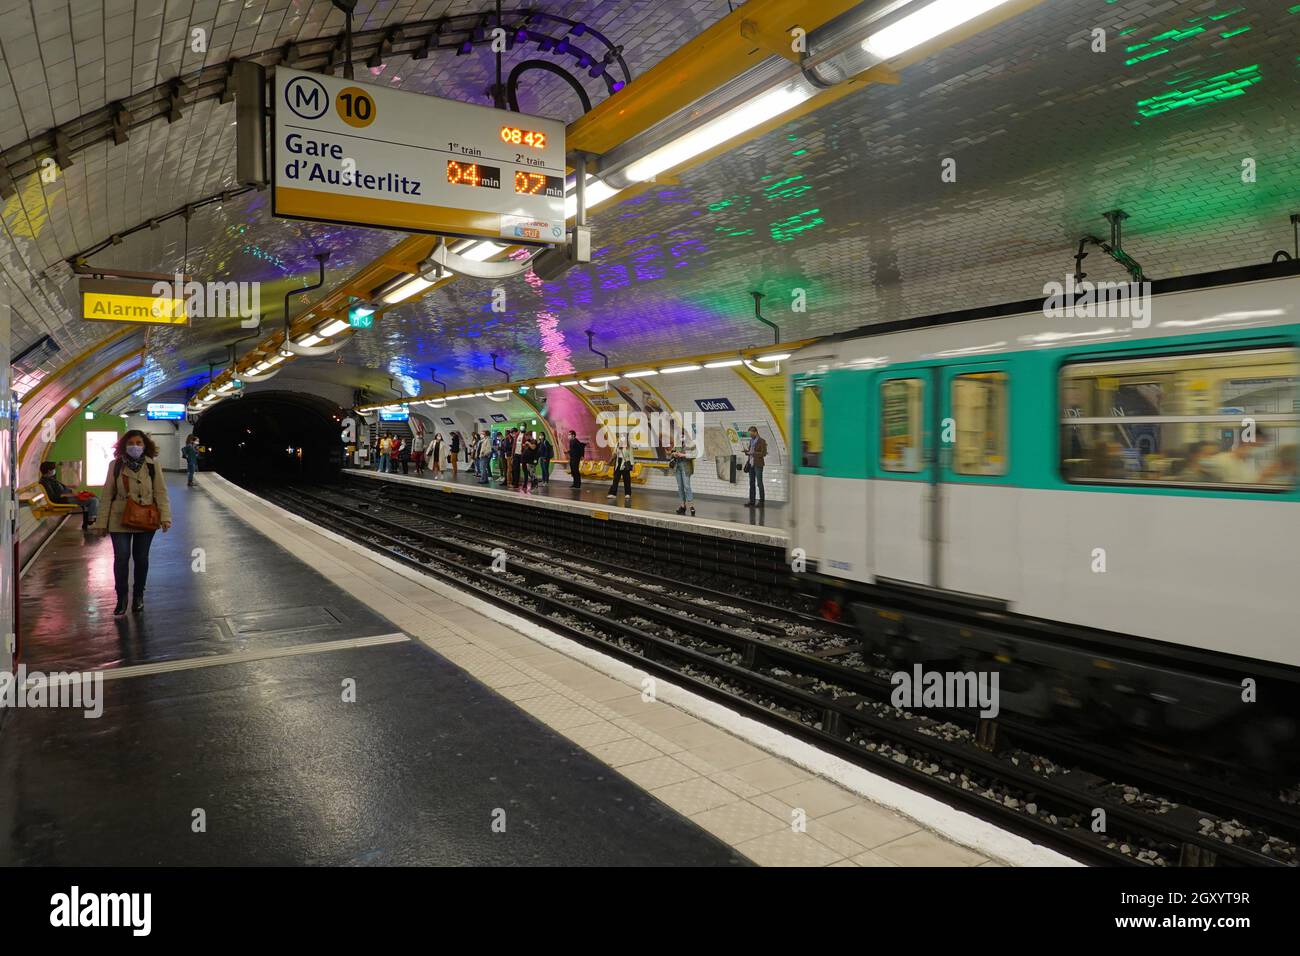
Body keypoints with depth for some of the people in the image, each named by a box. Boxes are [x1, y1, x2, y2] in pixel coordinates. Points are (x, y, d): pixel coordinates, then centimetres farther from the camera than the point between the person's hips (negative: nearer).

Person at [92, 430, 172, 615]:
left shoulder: (152, 465, -2)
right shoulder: (116, 465, -1)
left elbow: (161, 492, -3)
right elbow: (107, 495, 2)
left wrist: (165, 517, -12)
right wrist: (102, 522, 0)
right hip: (120, 520, 0)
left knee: (141, 558, 9)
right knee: (121, 558, -5)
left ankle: (138, 596, 25)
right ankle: (121, 597, 12)